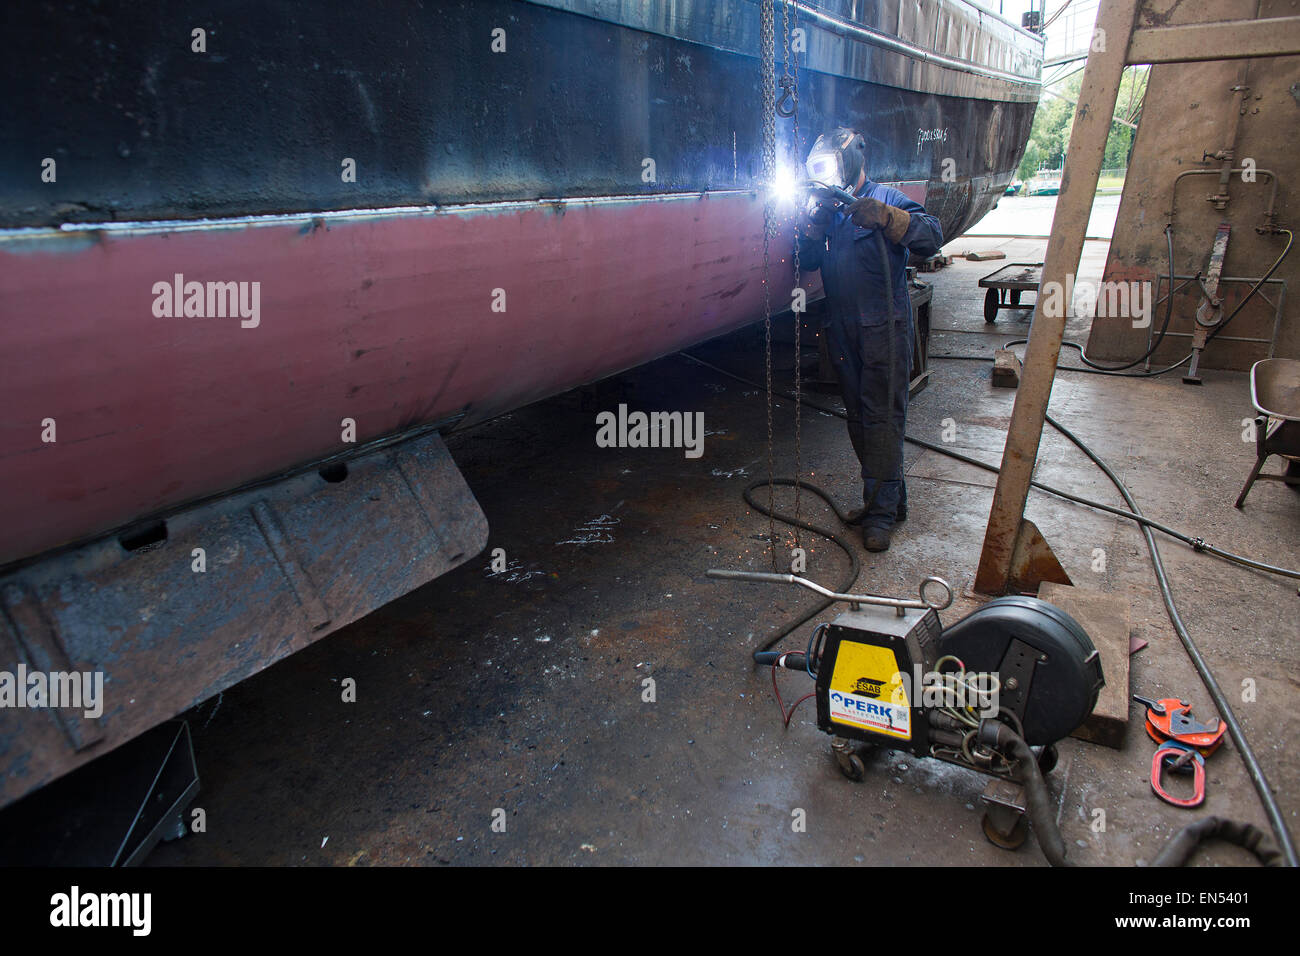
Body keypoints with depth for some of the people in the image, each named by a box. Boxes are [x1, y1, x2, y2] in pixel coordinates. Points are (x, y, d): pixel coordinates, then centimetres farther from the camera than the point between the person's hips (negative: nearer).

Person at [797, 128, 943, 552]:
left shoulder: (884, 199, -4)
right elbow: (807, 262, 9)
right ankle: (891, 498, 23)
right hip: (842, 330, 7)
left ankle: (881, 511, -2)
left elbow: (932, 235, -16)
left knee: (882, 417, -7)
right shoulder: (826, 206, 16)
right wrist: (813, 224, -7)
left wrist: (884, 217, -29)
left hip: (884, 328, -7)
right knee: (858, 417, 11)